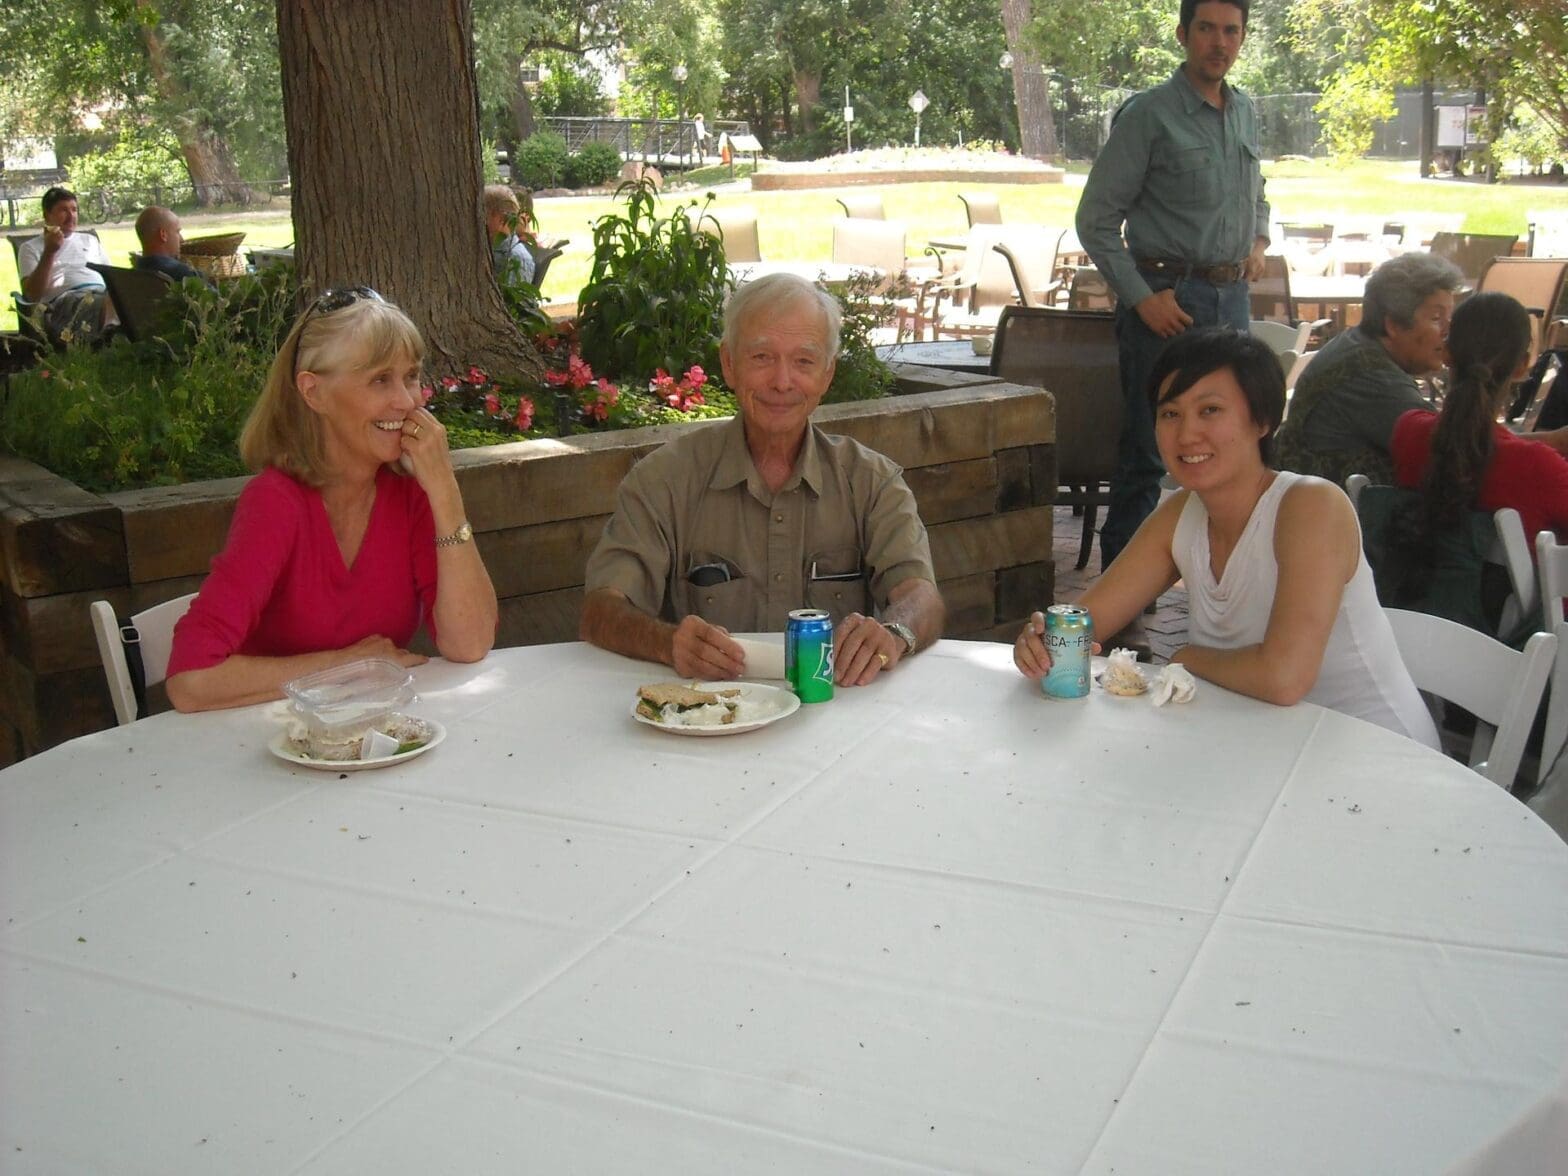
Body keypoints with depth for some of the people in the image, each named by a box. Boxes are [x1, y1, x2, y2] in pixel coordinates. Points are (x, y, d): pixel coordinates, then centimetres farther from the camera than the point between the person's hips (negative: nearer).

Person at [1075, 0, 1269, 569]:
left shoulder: (1245, 112, 13)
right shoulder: (1148, 114, -7)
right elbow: (1096, 219, -9)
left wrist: (1260, 240, 13)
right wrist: (1141, 297, -14)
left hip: (1231, 298, 7)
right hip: (1168, 300, -7)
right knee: (1147, 451, -4)